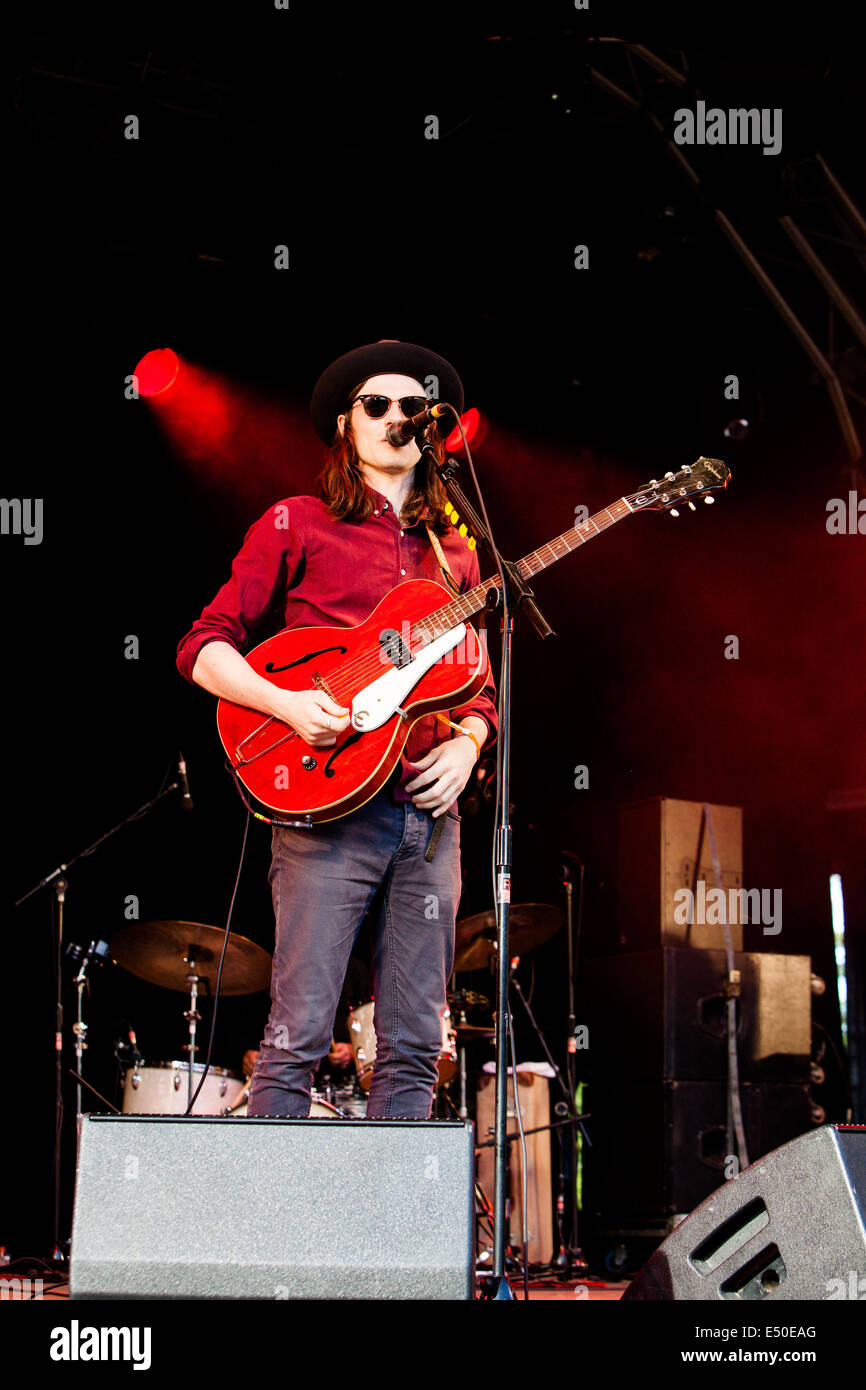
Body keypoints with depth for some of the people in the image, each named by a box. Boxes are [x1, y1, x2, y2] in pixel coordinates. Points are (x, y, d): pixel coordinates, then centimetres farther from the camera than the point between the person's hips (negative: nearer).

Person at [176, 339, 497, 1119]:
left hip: (430, 812, 5)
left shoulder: (454, 552, 19)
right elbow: (203, 649, 2)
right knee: (299, 1034, -9)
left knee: (415, 1047, 3)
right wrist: (287, 704, -14)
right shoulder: (297, 526, 6)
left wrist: (466, 741, 2)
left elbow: (482, 686, 24)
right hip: (329, 811, -5)